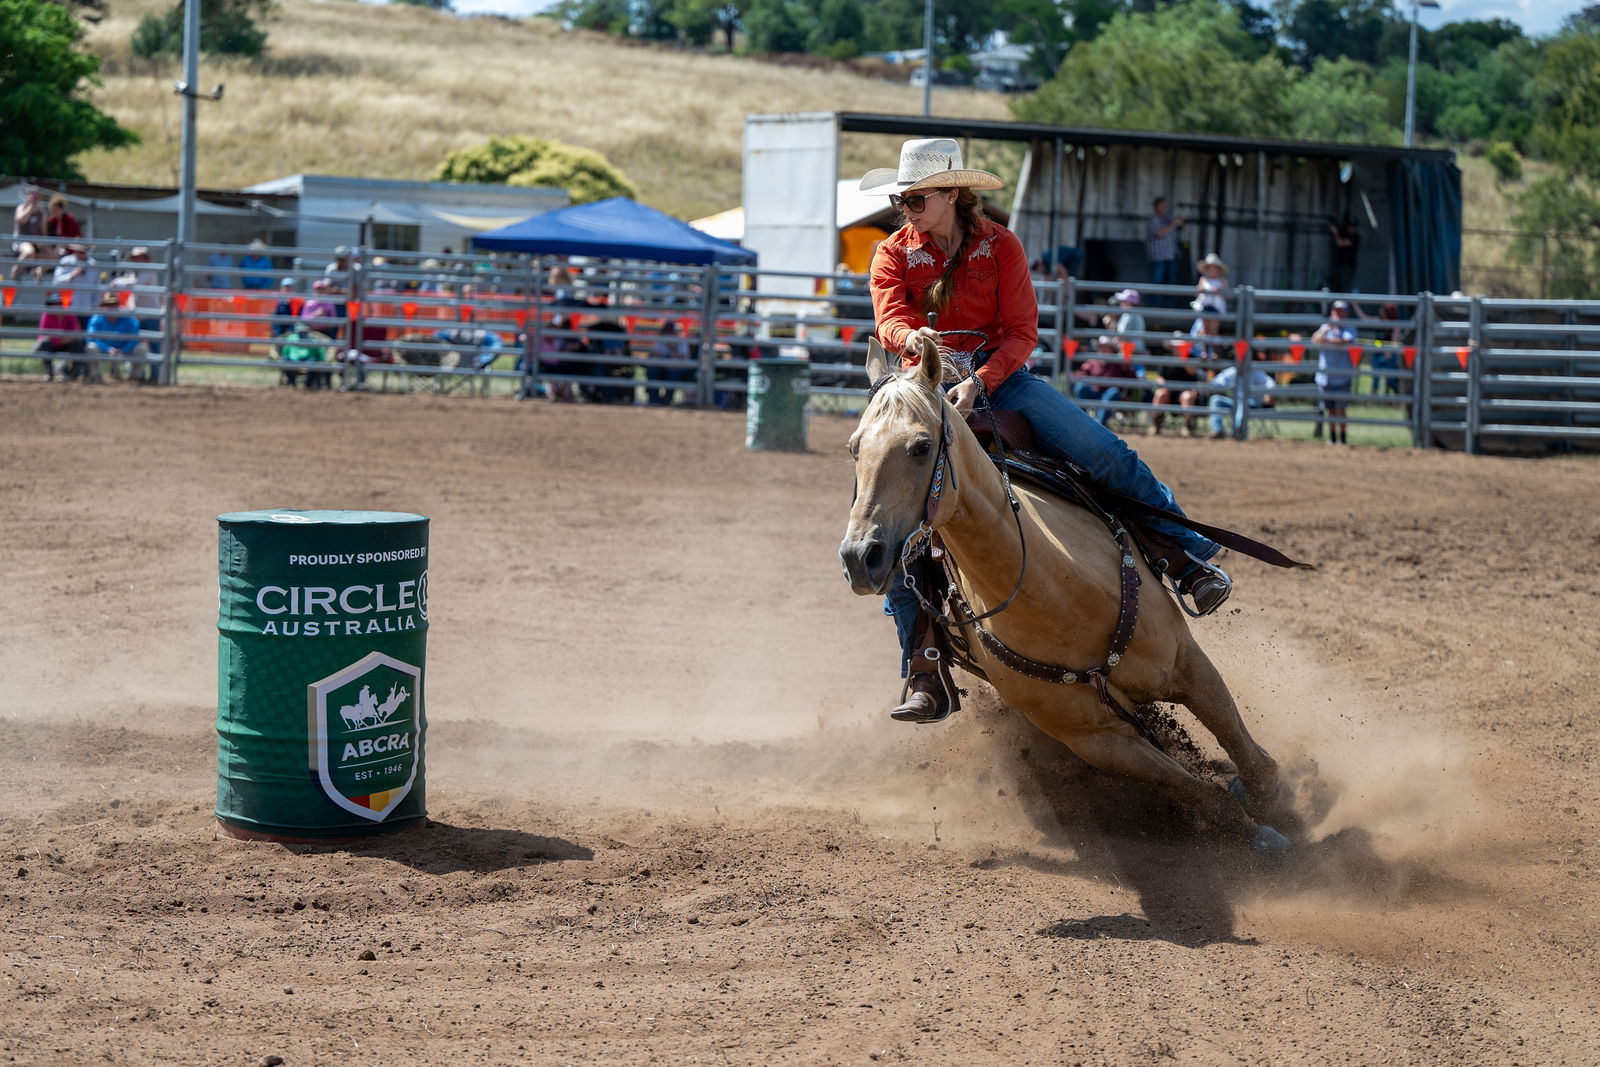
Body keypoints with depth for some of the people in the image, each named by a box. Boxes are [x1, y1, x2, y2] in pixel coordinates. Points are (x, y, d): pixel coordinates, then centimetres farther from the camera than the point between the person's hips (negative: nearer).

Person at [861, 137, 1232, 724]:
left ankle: (1188, 557, -5)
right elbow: (891, 320, -15)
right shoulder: (893, 255, 2)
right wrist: (914, 339, -40)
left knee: (1106, 454, -19)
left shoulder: (1000, 246, 0)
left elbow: (1021, 333, -7)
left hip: (998, 376, 0)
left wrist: (980, 382, -24)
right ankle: (924, 675, -11)